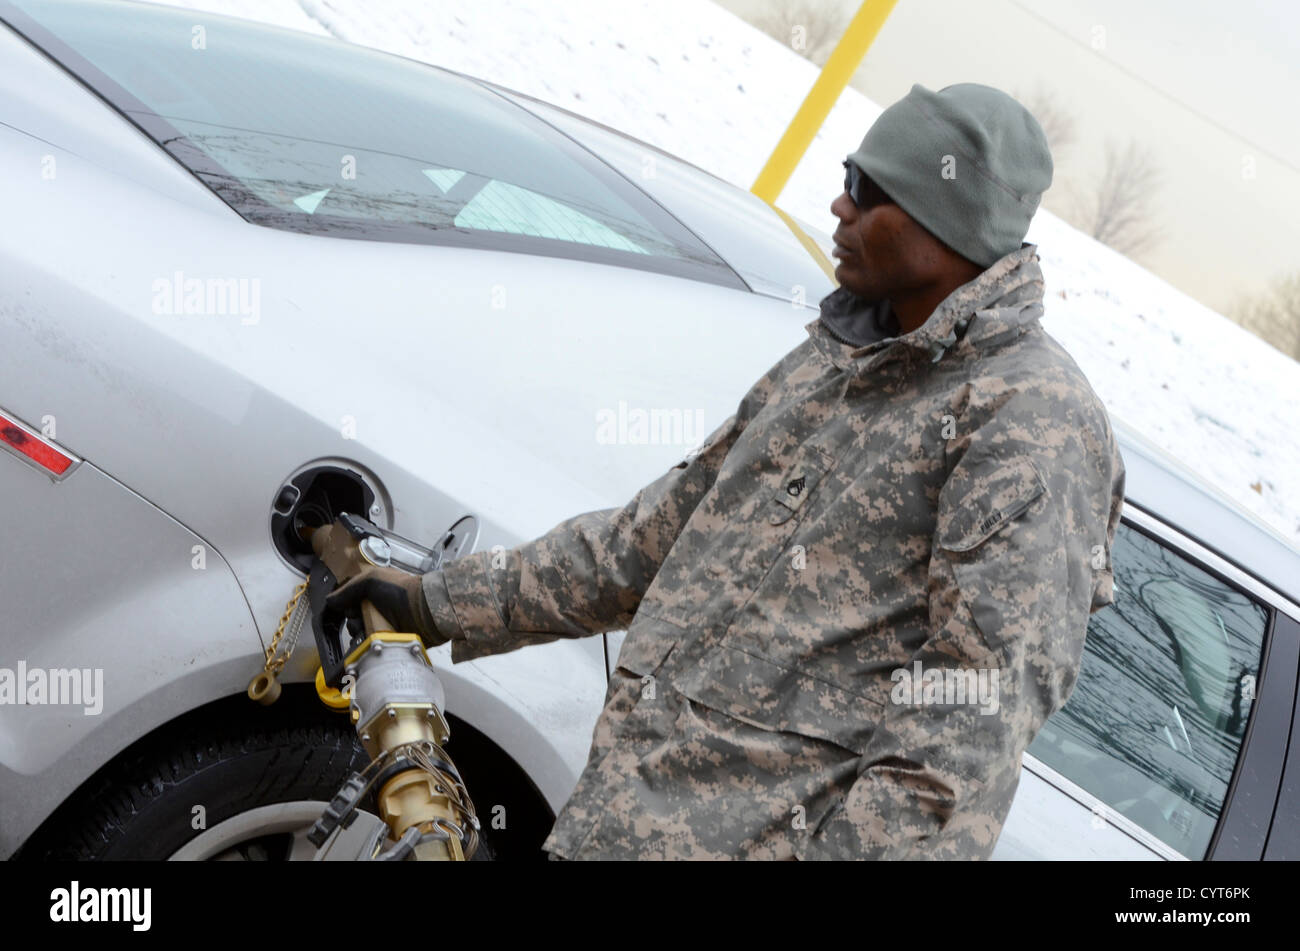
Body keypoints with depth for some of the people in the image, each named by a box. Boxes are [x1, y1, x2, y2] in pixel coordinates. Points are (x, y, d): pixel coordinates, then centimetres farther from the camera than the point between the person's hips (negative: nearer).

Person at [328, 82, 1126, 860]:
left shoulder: (1032, 423, -12)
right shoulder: (834, 358, 15)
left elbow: (978, 710, -19)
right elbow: (659, 531, 21)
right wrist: (446, 604, 22)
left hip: (775, 832, -7)